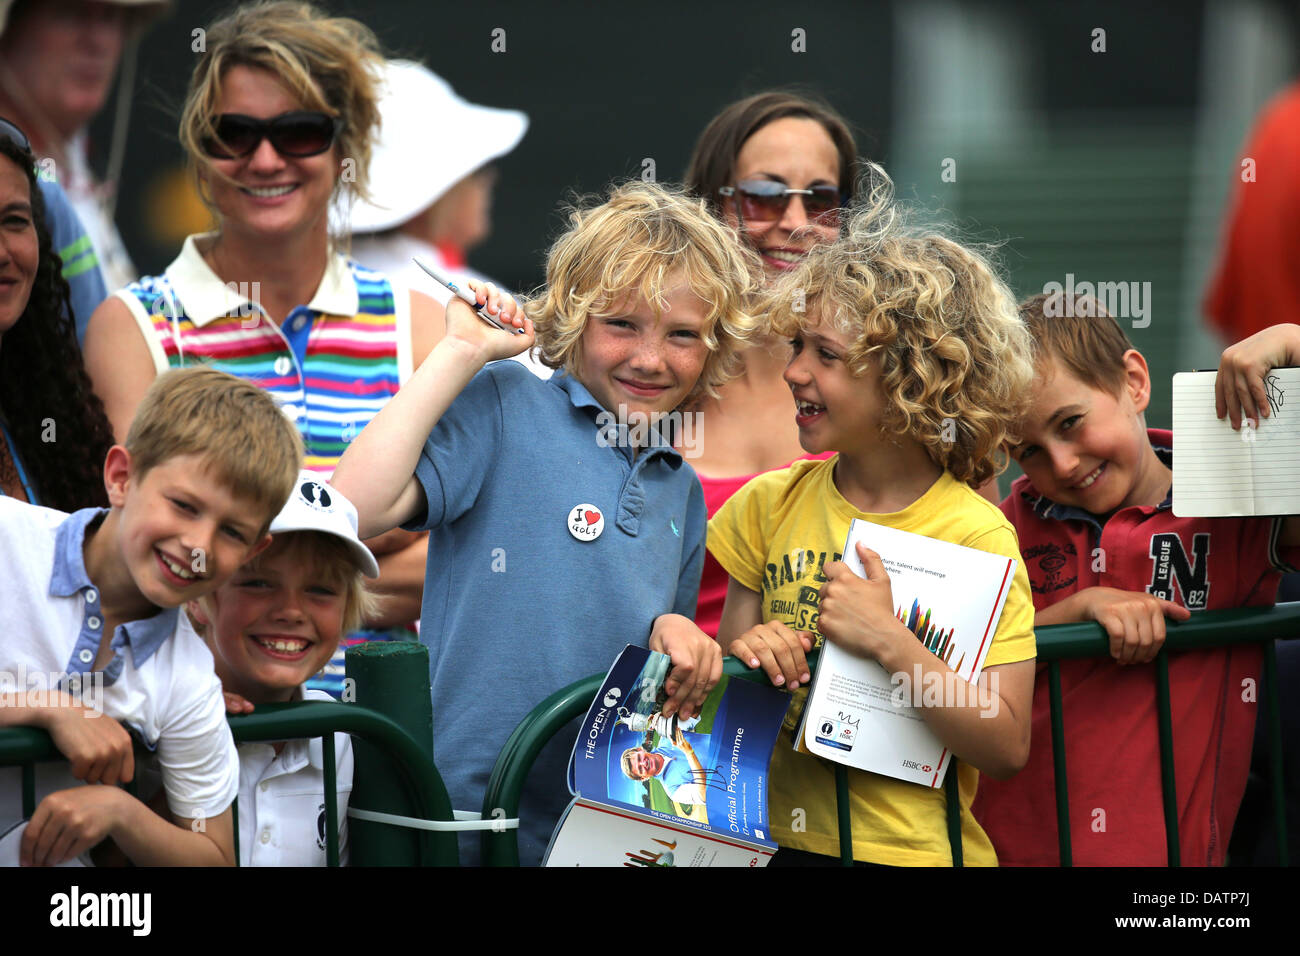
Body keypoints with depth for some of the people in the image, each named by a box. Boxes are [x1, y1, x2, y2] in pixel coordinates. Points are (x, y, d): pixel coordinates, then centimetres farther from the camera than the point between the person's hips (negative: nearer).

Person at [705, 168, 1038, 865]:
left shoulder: (974, 534, -6)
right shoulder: (771, 505, 8)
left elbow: (1006, 749, -12)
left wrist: (889, 643, -19)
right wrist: (747, 657, -8)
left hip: (913, 851, -3)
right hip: (777, 842, 4)